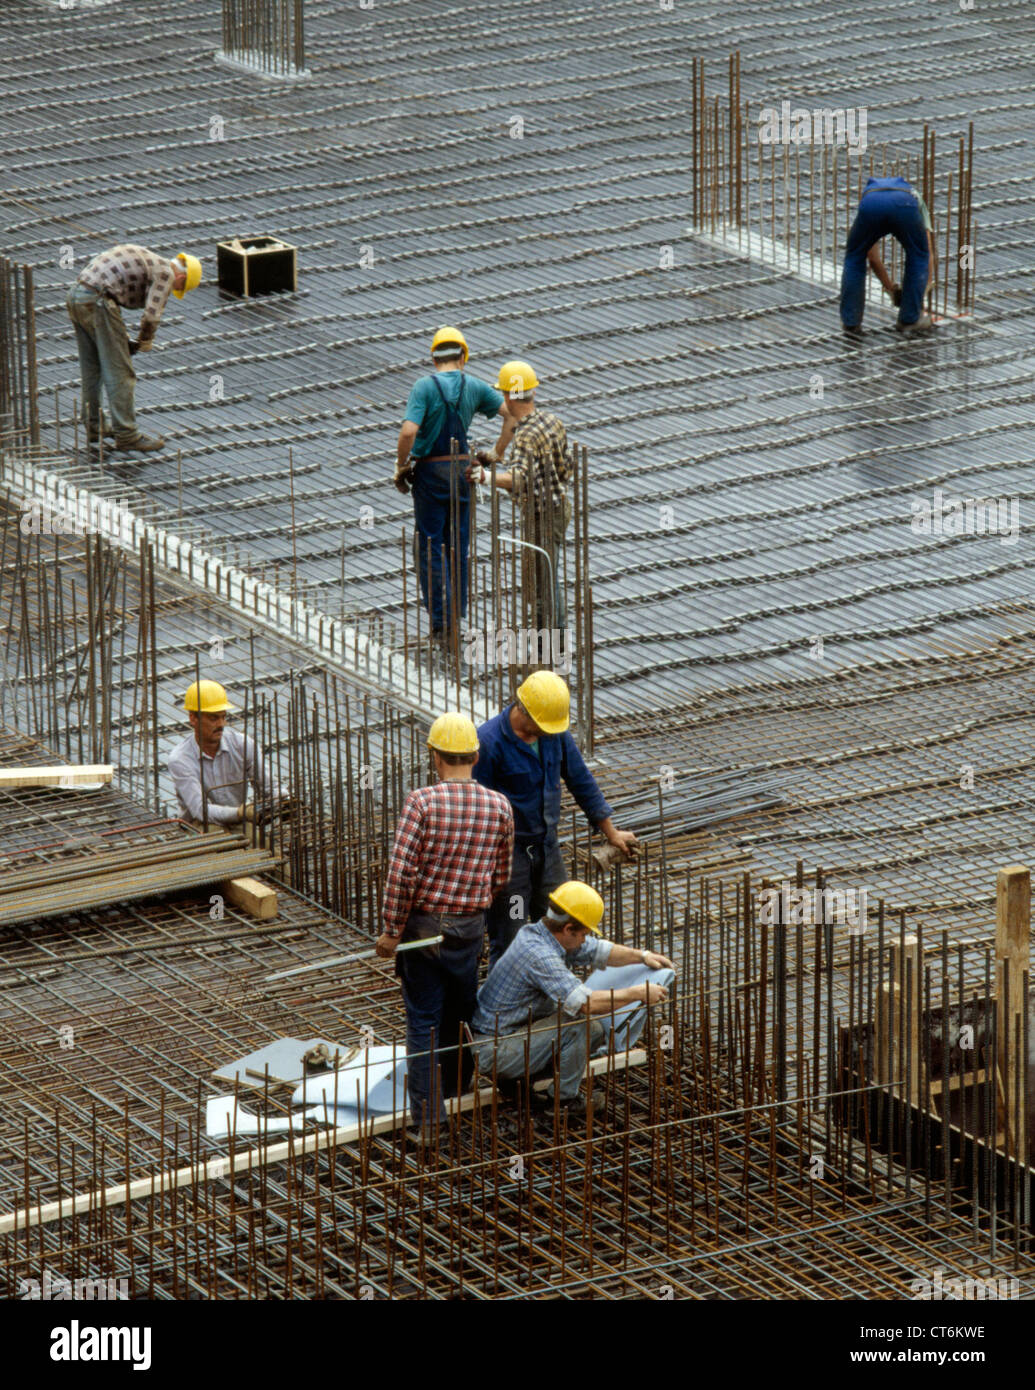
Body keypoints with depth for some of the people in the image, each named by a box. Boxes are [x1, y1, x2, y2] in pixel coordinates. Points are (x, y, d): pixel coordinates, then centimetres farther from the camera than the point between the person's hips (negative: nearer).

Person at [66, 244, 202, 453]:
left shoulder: (143, 256, 26)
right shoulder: (165, 273, -1)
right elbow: (151, 315, -11)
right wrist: (145, 342, 10)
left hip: (75, 296, 9)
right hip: (98, 302, -9)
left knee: (92, 369, 19)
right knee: (119, 373, -1)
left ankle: (94, 429, 28)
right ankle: (126, 435, 2)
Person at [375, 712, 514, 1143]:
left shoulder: (422, 801, -17)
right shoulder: (499, 807, -4)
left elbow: (402, 871, -18)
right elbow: (500, 876, 6)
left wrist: (391, 930, -9)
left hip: (423, 923, -3)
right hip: (471, 927, 3)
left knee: (423, 1022, 3)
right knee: (460, 1013, 21)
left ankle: (427, 1120, 1)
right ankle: (454, 1090, 37)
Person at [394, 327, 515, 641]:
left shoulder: (424, 386, -12)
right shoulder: (473, 387, 1)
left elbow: (408, 432, -23)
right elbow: (512, 414, -2)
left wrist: (401, 468, -9)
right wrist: (497, 454, 4)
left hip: (431, 473, -4)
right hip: (463, 470, 4)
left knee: (429, 547, 2)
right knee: (458, 547, 14)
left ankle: (441, 618, -4)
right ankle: (457, 616, 18)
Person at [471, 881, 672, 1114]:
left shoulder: (538, 933, 3)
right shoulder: (538, 955, -28)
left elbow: (597, 950, 18)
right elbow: (587, 1002, -32)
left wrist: (641, 956, 7)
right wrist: (637, 993, -21)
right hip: (494, 1051, -10)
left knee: (596, 1030, 6)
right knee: (582, 1022, -22)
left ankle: (524, 1078, 11)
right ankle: (564, 1098, -5)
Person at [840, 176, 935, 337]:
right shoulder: (914, 196, 44)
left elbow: (872, 257, 46)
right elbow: (929, 255, 39)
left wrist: (891, 289, 55)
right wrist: (920, 298, 44)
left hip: (870, 204, 1)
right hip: (904, 206, -1)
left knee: (854, 259, 26)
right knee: (918, 257, 27)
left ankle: (851, 323, 24)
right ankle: (910, 319, 29)